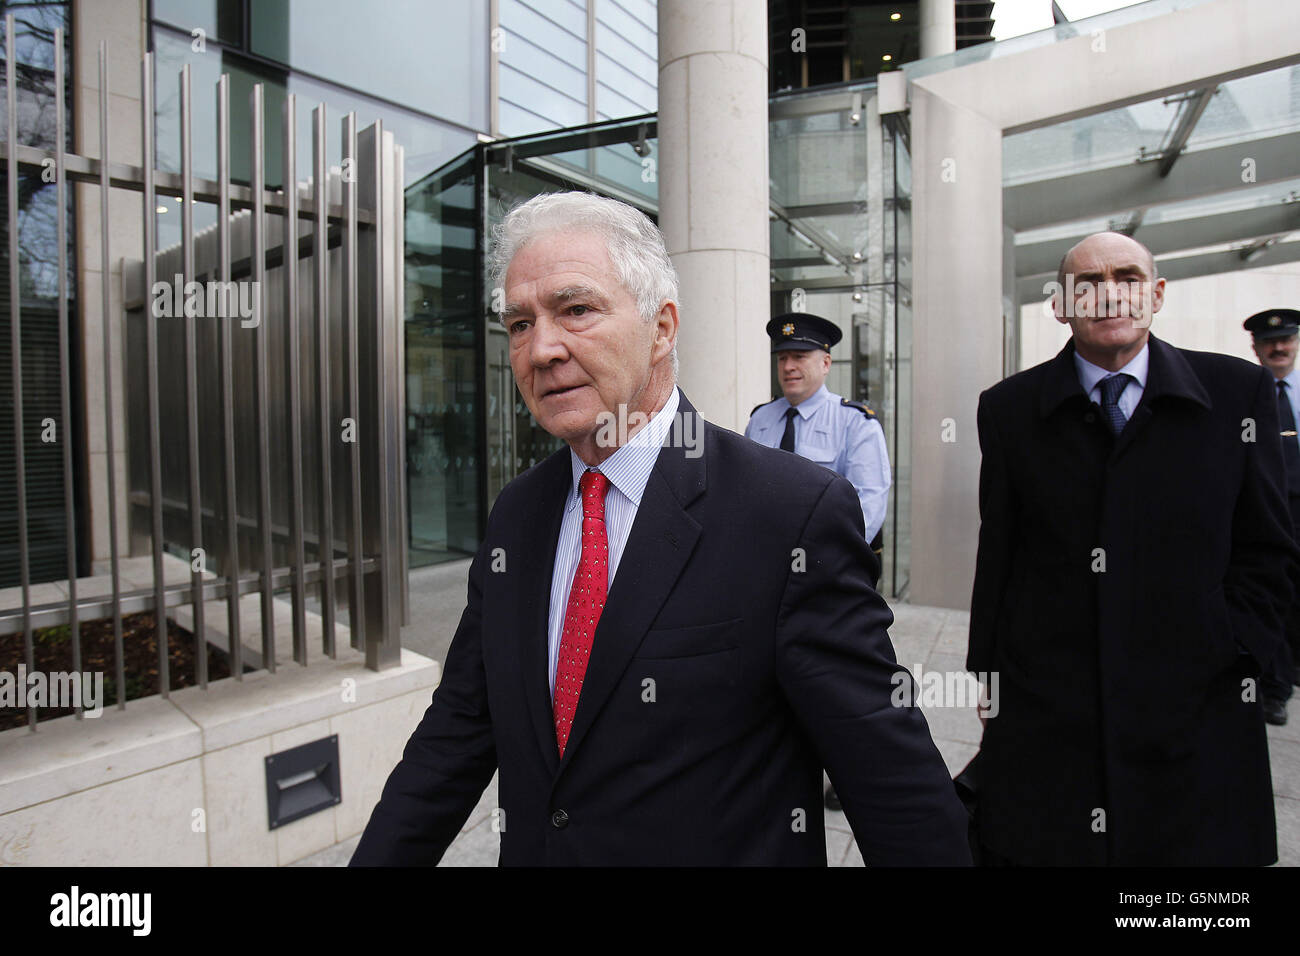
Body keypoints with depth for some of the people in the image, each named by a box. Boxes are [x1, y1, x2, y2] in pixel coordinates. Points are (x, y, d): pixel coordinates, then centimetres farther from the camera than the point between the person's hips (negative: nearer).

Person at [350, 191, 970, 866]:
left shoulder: (797, 513, -23)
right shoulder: (515, 515, -3)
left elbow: (893, 780, -19)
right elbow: (456, 735, 1)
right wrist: (374, 859, -3)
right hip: (530, 847, 6)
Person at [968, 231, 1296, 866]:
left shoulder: (1240, 392, 4)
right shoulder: (1009, 409, 2)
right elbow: (995, 560, 4)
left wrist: (1226, 654, -4)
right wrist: (987, 682, 4)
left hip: (1194, 715, 1)